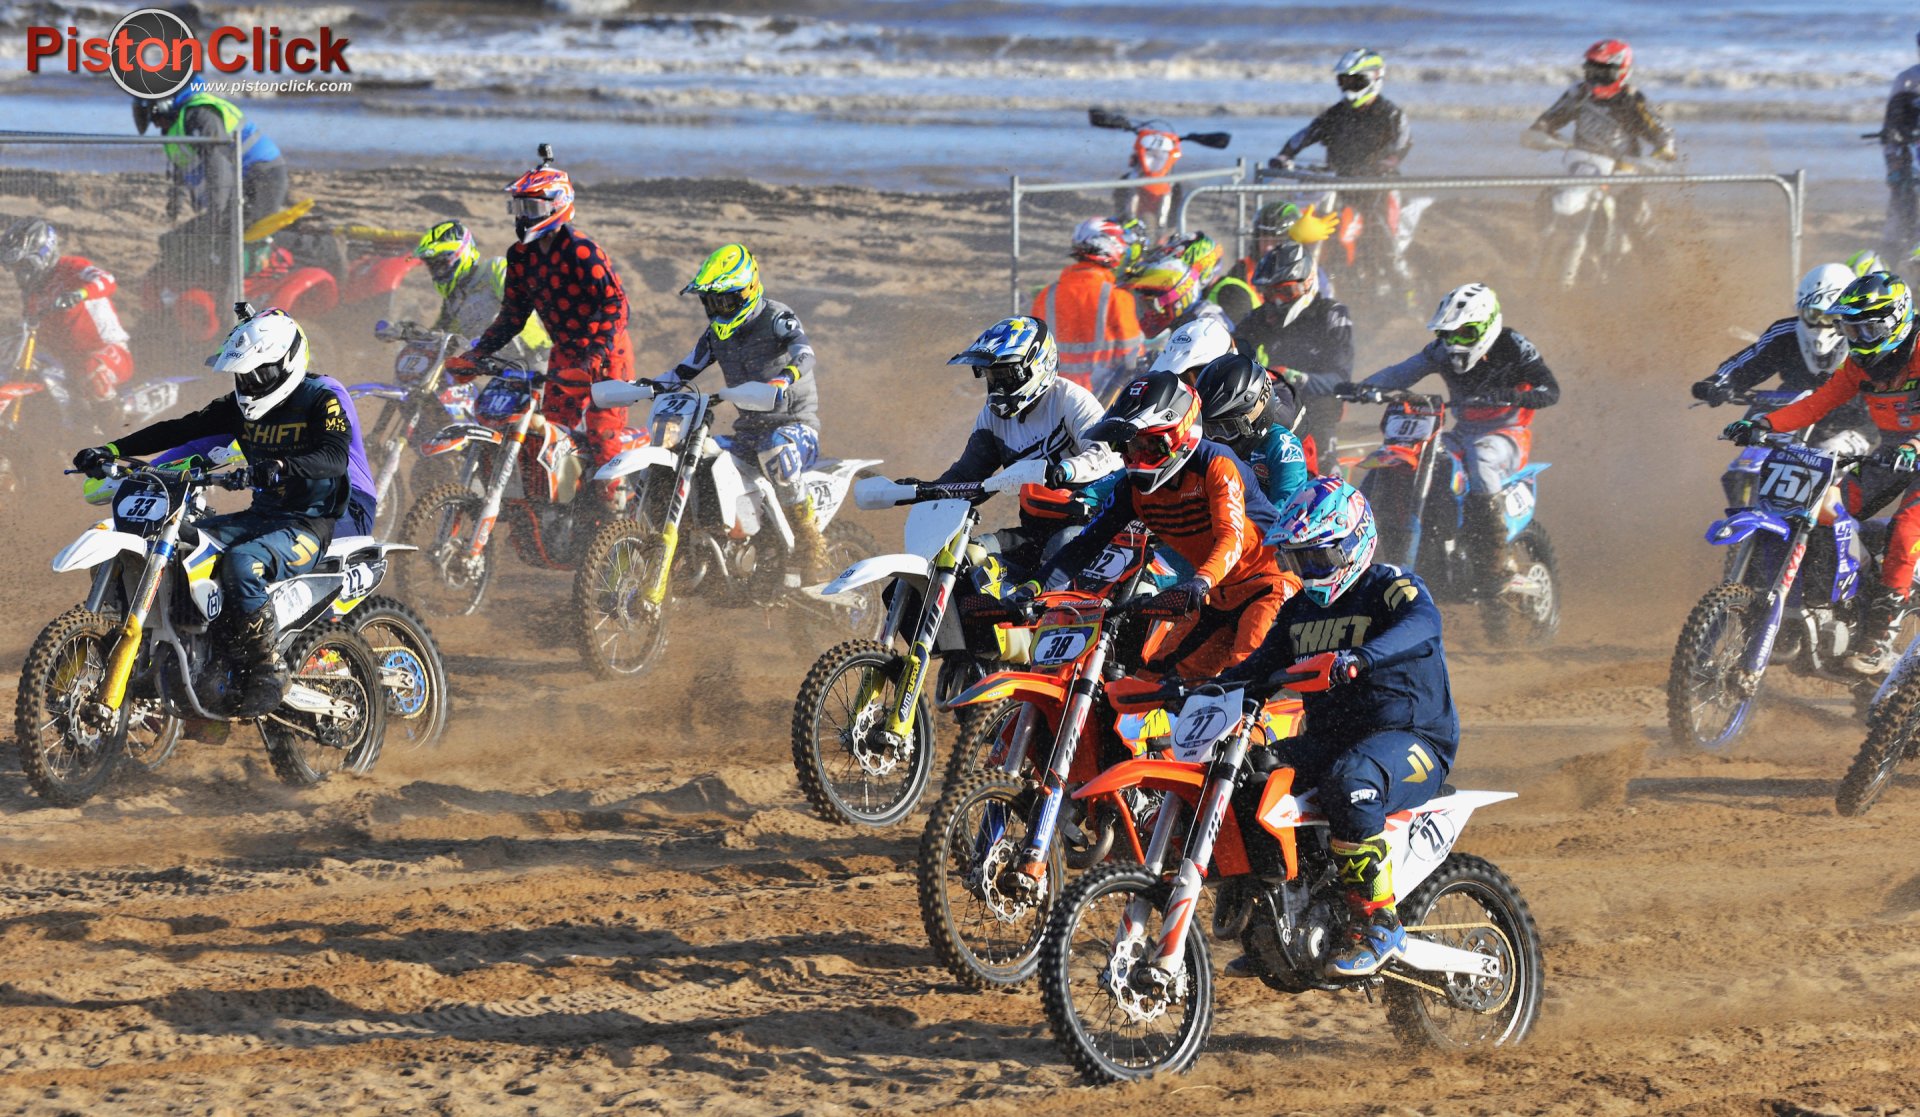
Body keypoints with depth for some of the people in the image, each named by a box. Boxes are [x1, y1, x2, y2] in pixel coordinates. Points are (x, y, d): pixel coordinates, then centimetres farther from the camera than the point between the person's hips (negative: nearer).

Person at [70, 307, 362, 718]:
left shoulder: (322, 399, -9)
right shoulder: (242, 406, 12)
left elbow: (335, 457, -26)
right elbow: (181, 430, 8)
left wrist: (281, 467, -45)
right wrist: (111, 450, -2)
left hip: (308, 526, -8)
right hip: (262, 515, 8)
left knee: (242, 563, -37)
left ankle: (267, 674, -31)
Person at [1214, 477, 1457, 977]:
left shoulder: (1393, 588, -8)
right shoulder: (1300, 610, 17)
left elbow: (1422, 626, -31)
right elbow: (1262, 666, 19)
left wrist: (1358, 659, -50)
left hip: (1412, 738, -8)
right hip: (1328, 741, 8)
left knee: (1349, 781, -40)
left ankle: (1378, 926, -32)